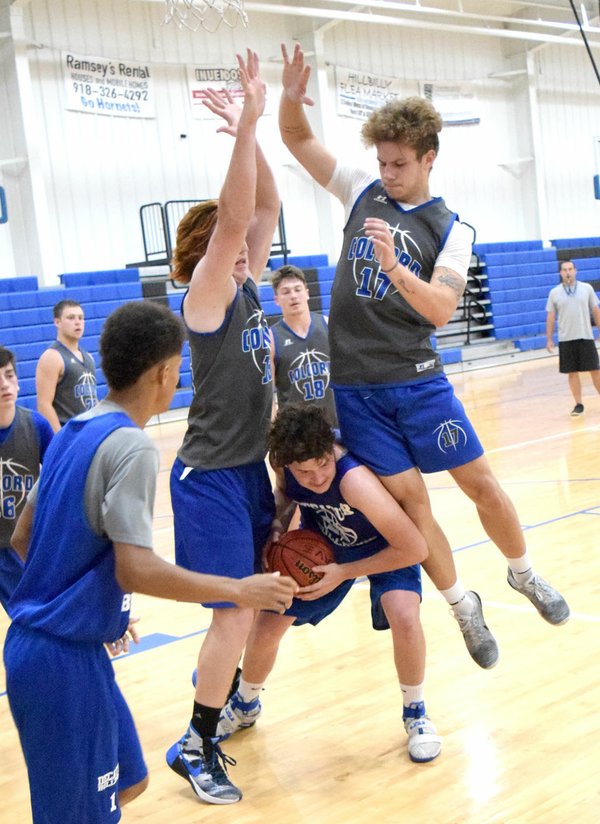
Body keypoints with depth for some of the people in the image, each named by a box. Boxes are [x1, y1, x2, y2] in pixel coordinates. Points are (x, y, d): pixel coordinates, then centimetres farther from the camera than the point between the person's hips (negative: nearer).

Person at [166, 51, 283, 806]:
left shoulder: (246, 290, 6)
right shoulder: (204, 298, -15)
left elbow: (265, 208, 5)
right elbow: (234, 215, -29)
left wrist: (249, 134, -2)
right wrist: (247, 125, -31)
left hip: (249, 468, 8)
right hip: (210, 476, -8)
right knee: (236, 612, -6)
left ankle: (220, 686, 40)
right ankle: (194, 746, 7)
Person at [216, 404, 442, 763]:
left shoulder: (355, 480, -44)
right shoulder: (282, 460, -27)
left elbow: (415, 549, -36)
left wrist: (344, 572, -29)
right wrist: (277, 529, -19)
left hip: (387, 545, -4)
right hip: (321, 543, 4)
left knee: (404, 617, -30)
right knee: (268, 623, 2)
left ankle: (415, 712, 0)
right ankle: (245, 704, 33)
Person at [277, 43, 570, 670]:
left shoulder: (450, 231, -1)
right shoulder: (362, 193, 6)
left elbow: (441, 310, -15)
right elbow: (296, 138, 7)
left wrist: (392, 266, -31)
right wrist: (290, 99, -14)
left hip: (417, 381, -1)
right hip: (355, 387, 1)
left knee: (480, 482, 1)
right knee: (408, 498, -2)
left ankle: (523, 574, 27)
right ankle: (463, 607, 14)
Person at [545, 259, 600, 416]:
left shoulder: (587, 288, 3)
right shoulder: (554, 293, 2)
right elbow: (550, 317, 5)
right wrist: (549, 339, 1)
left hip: (586, 337, 0)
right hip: (566, 339, 0)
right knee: (572, 372, 3)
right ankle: (579, 404, 12)